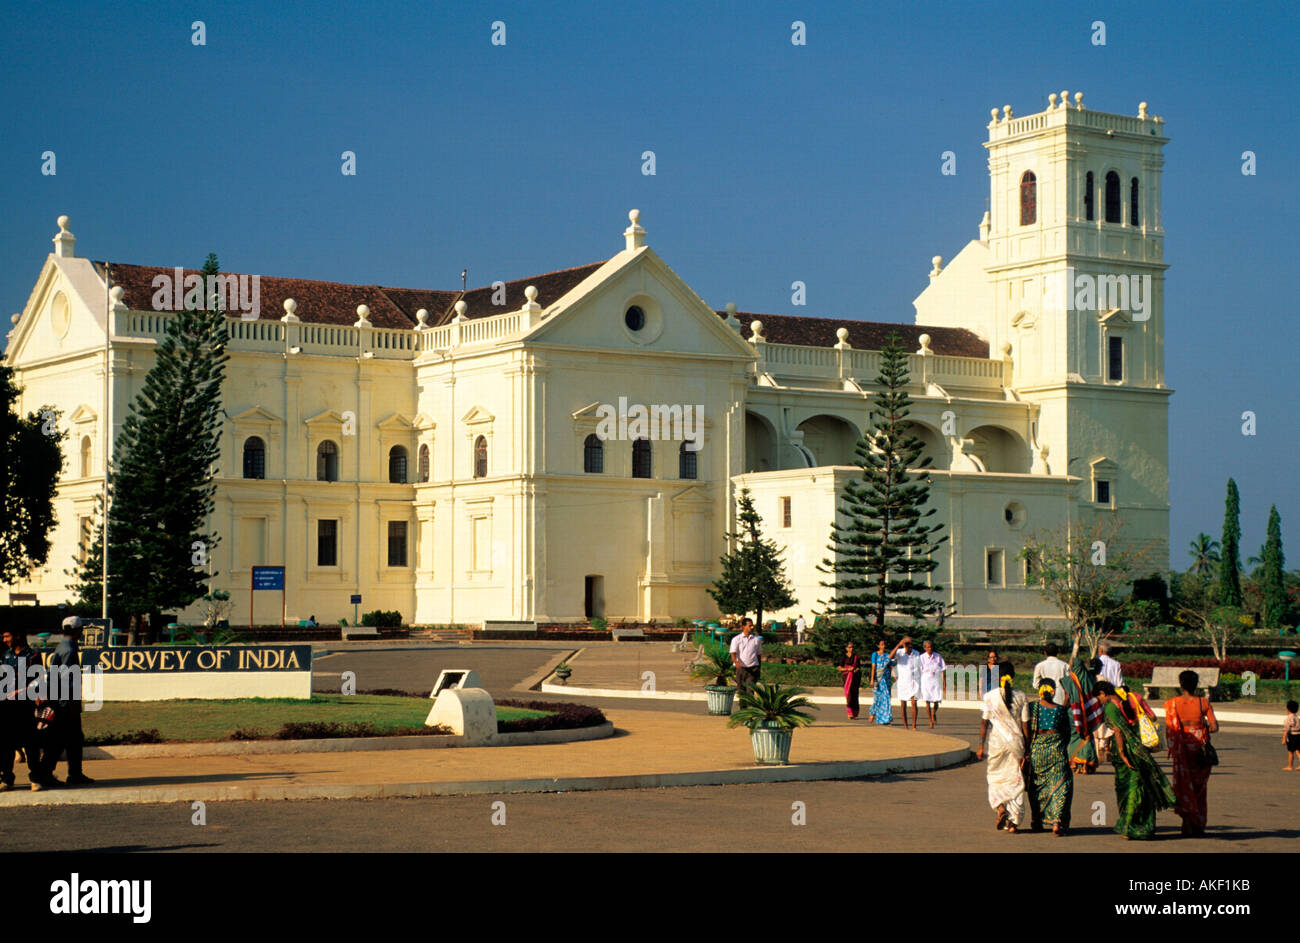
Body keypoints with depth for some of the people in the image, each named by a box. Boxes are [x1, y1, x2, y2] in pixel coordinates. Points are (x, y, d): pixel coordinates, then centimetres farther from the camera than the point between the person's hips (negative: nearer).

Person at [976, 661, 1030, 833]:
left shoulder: (990, 696, -6)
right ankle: (1014, 822, 5)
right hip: (1016, 742, 1)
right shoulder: (1021, 697, -2)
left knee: (996, 779, 15)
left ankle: (1001, 807, -10)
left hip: (997, 743, -1)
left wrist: (981, 746, 0)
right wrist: (1027, 749, 5)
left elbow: (984, 722, -6)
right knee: (1016, 780, 8)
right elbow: (1025, 725, -1)